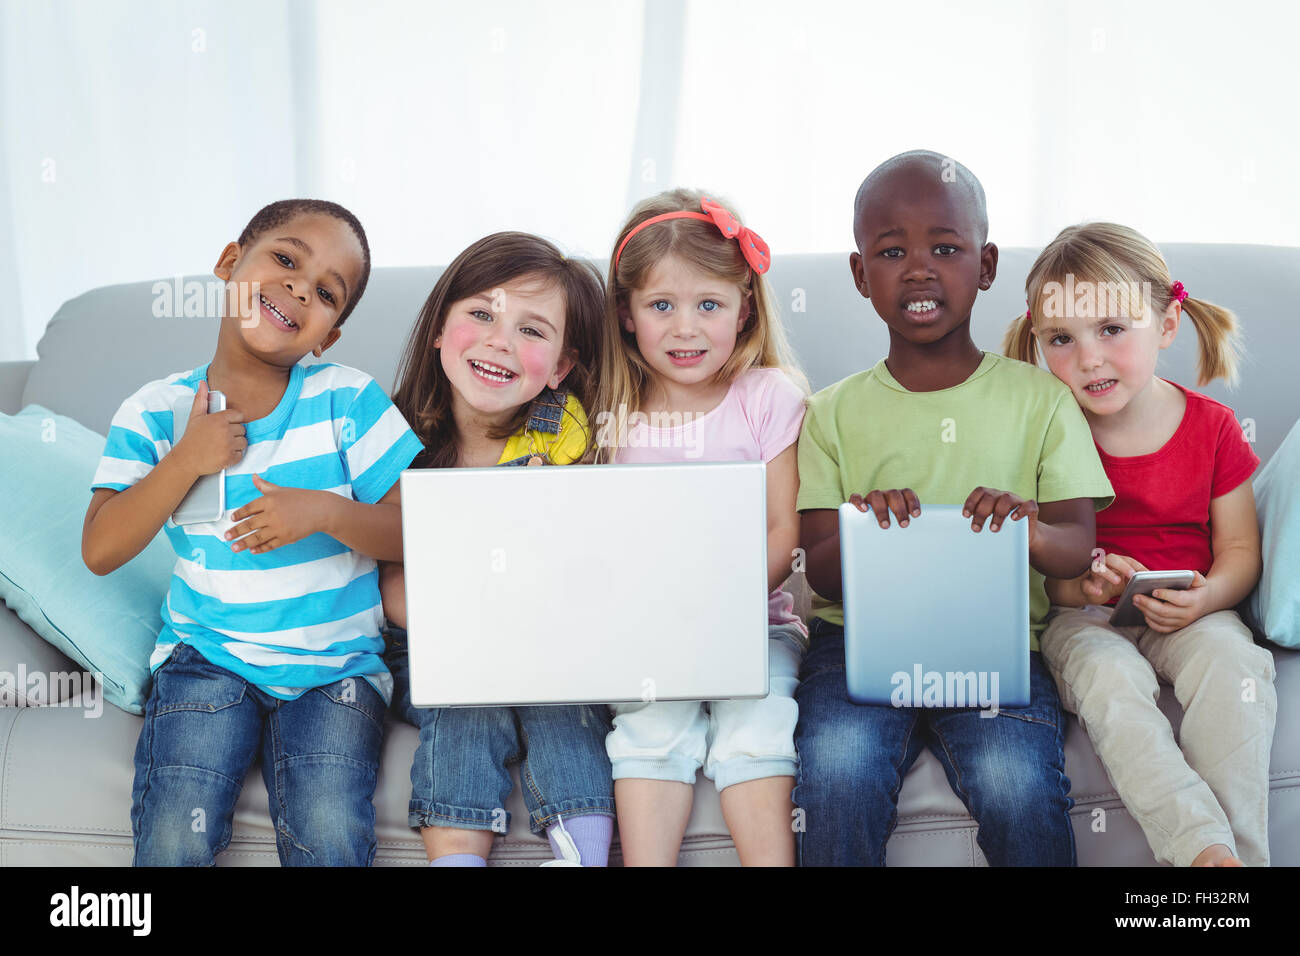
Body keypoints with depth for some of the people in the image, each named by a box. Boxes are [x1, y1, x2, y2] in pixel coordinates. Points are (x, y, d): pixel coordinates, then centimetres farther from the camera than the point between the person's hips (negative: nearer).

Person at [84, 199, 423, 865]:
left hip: (335, 666, -1)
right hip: (207, 655, 1)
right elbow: (100, 551, -5)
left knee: (329, 840, -22)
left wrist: (327, 512, -22)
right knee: (173, 840, -19)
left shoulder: (348, 401, -4)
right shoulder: (156, 412, 1)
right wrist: (186, 460, -15)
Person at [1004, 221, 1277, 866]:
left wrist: (1205, 596, -18)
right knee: (1110, 679, -33)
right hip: (1079, 615, -1)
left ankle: (1241, 851, -27)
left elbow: (1240, 548, 5)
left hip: (1186, 615, 2)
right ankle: (1203, 847, -40)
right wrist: (1077, 583, -23)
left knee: (1235, 665, -30)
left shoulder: (1212, 426, 2)